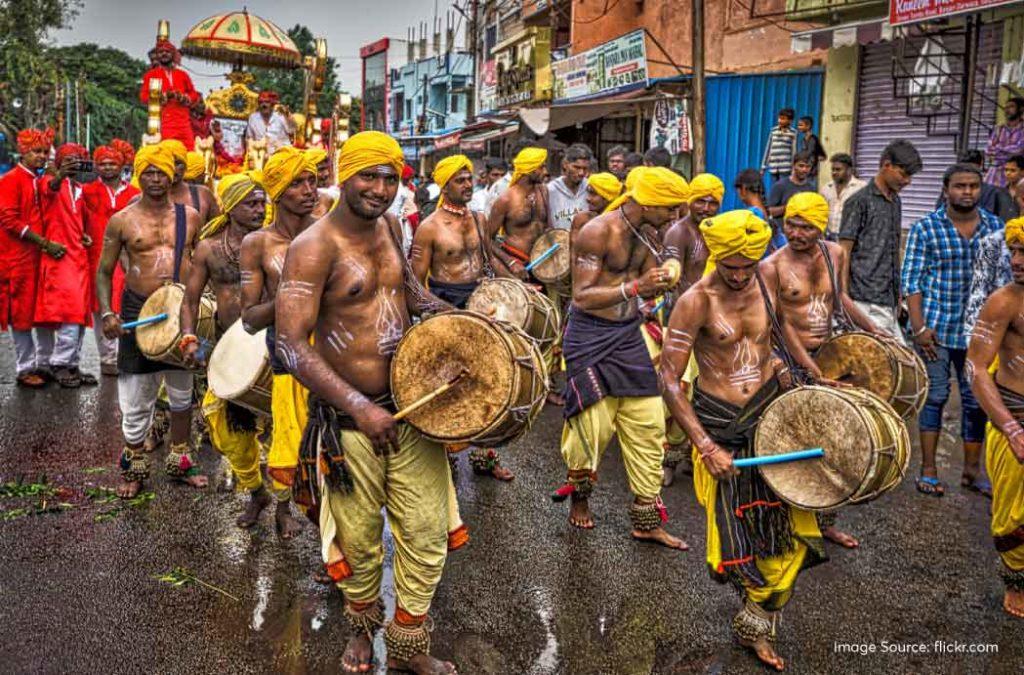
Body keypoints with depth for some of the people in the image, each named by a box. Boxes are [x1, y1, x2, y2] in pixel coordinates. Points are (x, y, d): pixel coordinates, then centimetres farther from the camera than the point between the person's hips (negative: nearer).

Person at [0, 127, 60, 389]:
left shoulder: (42, 183, 14)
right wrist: (45, 243, -18)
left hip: (44, 255, 7)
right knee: (21, 314, 1)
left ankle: (43, 364, 19)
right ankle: (25, 369, 9)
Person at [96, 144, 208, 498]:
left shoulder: (190, 216, 3)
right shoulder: (121, 221, -2)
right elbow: (104, 272, 2)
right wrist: (106, 313, -12)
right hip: (138, 310, -2)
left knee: (182, 393, 14)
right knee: (136, 399, 2)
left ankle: (179, 461, 31)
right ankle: (134, 466, 21)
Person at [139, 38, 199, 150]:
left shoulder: (182, 74, 21)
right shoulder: (151, 75, 12)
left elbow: (194, 94, 17)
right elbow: (144, 95, 3)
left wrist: (183, 98, -5)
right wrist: (164, 96, -11)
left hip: (183, 119, 3)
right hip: (163, 120, -3)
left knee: (189, 149, -7)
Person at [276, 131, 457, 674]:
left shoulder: (387, 226, 5)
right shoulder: (314, 247, -16)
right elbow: (291, 345, -23)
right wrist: (361, 408, -29)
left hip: (410, 404, 5)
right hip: (349, 420, -5)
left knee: (426, 531, 8)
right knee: (360, 539, 12)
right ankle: (363, 625, 42)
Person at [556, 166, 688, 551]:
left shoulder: (647, 233, 5)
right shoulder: (597, 232, -18)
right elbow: (582, 297, -22)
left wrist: (660, 283, -9)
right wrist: (635, 287, -32)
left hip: (628, 335, 7)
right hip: (590, 336, -7)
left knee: (648, 424, 5)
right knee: (594, 425, -5)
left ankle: (647, 521, 15)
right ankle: (578, 497, 26)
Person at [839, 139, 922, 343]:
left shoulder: (895, 201, 16)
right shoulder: (860, 201, -7)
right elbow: (843, 252, -9)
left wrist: (899, 293, 18)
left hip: (889, 299, 8)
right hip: (867, 301, -8)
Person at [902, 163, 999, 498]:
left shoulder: (996, 226, 6)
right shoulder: (925, 228, -3)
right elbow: (911, 281, -4)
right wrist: (919, 326, -12)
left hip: (979, 330, 3)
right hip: (936, 328, -3)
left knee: (977, 400, 9)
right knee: (935, 395, 4)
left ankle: (972, 470, 23)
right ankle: (928, 468, 16)